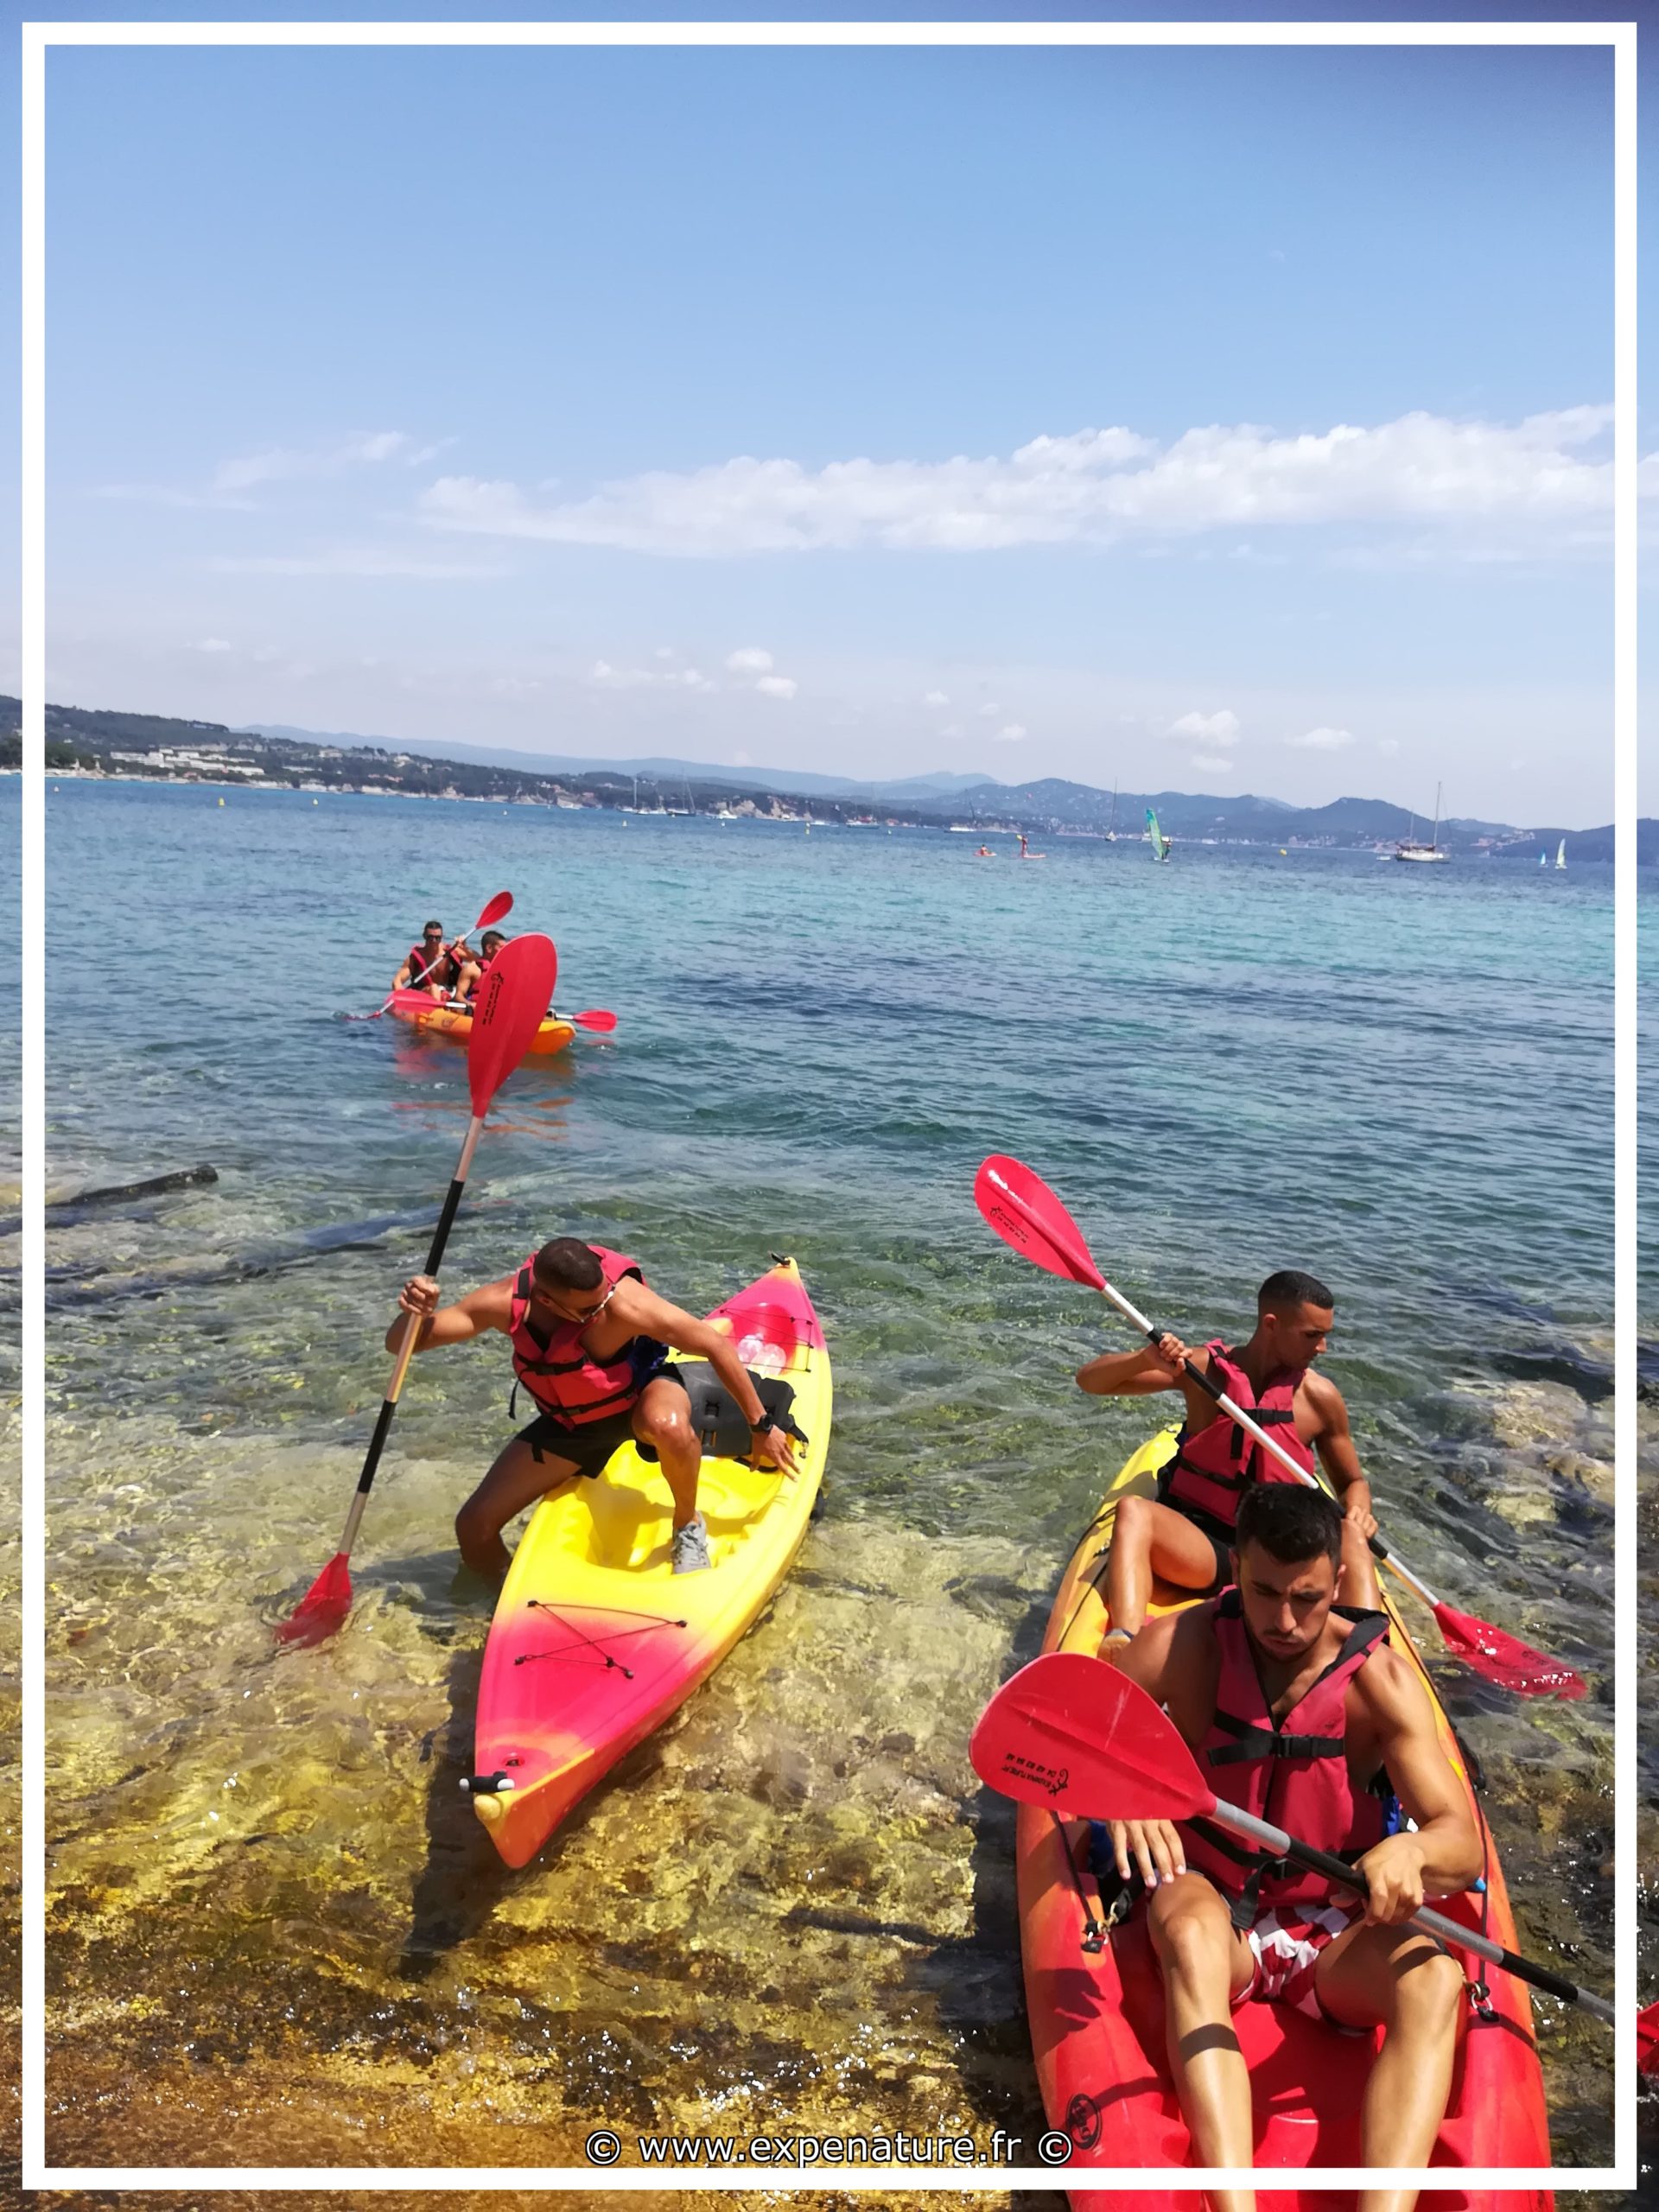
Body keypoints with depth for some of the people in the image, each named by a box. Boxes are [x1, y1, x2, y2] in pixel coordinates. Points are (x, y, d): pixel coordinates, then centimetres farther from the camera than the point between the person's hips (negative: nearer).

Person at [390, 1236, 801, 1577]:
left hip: (643, 1392, -3)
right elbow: (400, 1344, -20)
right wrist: (413, 1314, -44)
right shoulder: (506, 1301, -26)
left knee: (667, 1425, -41)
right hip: (570, 1422, 4)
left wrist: (761, 1426, -20)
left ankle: (688, 1525, -11)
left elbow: (716, 1345, -26)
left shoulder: (622, 1301, -36)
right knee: (474, 1528, -4)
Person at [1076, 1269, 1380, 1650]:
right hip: (1197, 1541, -1)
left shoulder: (1319, 1397, 2)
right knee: (1133, 1510, -32)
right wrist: (1147, 1359, -23)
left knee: (1349, 1536, -28)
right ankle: (1121, 1648, -53)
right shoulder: (1203, 1368, -2)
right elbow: (1089, 1380, -2)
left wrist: (1357, 1510, -9)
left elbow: (1352, 1481, 16)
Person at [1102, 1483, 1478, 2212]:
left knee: (1434, 1978, -31)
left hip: (1336, 1933, 1)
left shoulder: (1380, 1677, -12)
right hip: (1211, 1905, -1)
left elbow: (1464, 1849, -17)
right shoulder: (1186, 1645, -12)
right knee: (1192, 1934, -36)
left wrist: (1411, 1850, -42)